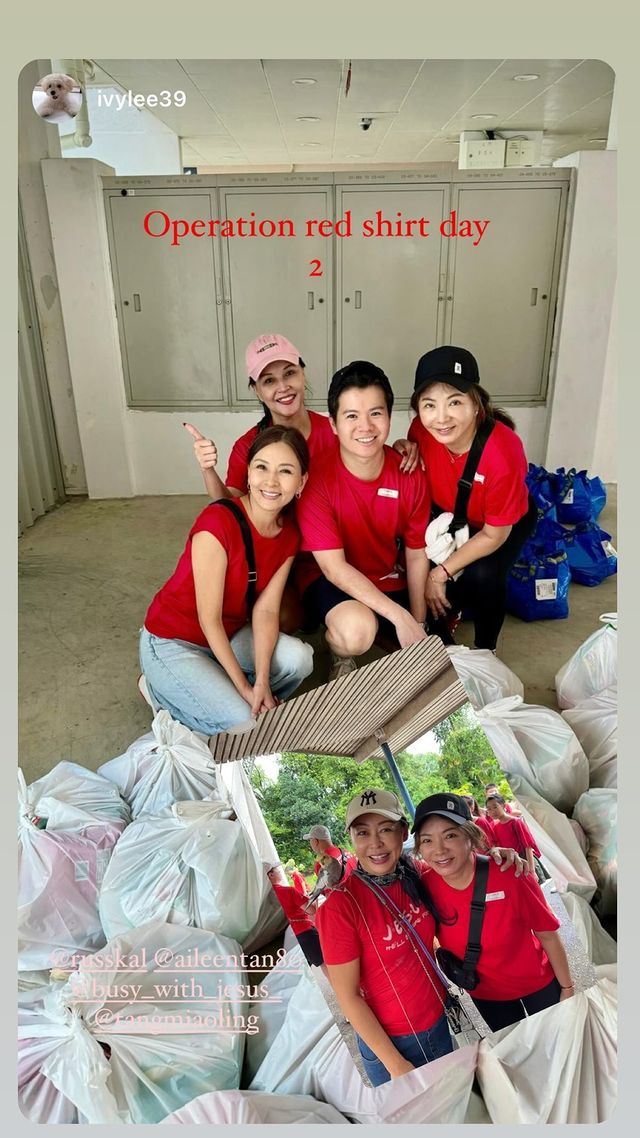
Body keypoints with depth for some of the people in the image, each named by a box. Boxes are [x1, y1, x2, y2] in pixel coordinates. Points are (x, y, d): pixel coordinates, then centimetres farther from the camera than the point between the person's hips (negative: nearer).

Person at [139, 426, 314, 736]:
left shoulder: (289, 534, -7)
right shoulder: (217, 522, -28)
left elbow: (266, 609, -10)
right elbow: (209, 618, -23)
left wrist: (261, 681, -22)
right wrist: (244, 687, -19)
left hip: (228, 636, 6)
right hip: (172, 643, -6)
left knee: (298, 659, -18)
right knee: (242, 725, -19)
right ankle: (164, 691, 7)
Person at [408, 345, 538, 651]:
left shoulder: (503, 452, -39)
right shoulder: (422, 429, -27)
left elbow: (494, 535, -25)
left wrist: (441, 573, -23)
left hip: (506, 522, -3)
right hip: (448, 512, 4)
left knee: (482, 577, -29)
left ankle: (485, 649, 3)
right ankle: (445, 618, 15)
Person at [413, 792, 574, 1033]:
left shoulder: (508, 873, -30)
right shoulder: (425, 886, -23)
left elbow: (547, 934, -15)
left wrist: (567, 987, -6)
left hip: (538, 983, -1)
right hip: (485, 995, 2)